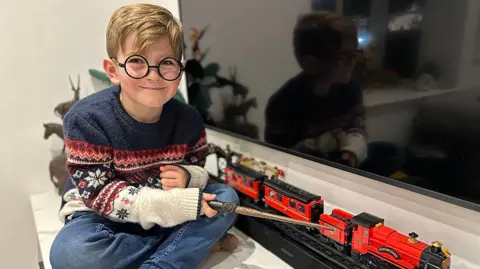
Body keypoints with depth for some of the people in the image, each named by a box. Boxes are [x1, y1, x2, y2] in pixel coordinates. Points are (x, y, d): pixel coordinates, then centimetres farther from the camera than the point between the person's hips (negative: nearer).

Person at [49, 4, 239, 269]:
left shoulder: (187, 118, -11)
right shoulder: (86, 119, -21)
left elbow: (198, 169, 3)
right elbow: (97, 193, -22)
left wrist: (187, 177, -24)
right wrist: (172, 206, -31)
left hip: (167, 214, 3)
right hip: (104, 217, -2)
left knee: (226, 197, -13)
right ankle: (196, 244, -18)